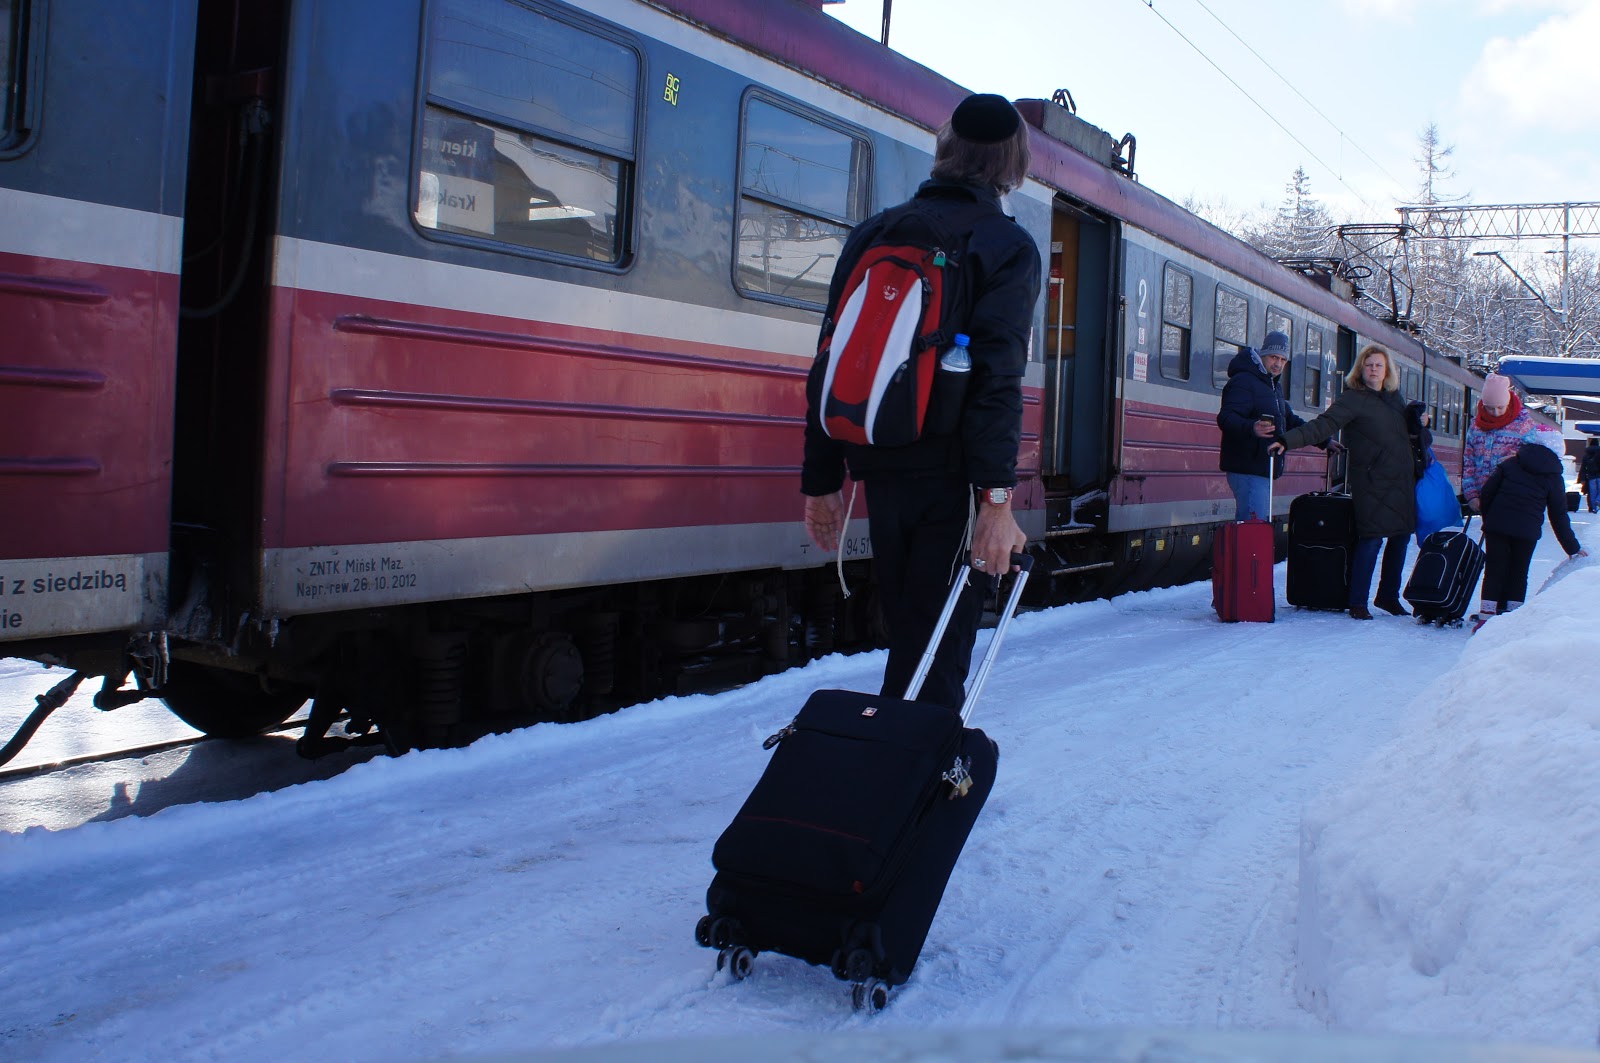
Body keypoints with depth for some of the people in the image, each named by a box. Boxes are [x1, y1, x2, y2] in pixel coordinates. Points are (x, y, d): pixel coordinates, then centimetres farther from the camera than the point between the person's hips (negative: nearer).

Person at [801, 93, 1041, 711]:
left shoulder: (873, 235, 11)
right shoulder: (1007, 246, -5)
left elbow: (831, 362, 9)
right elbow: (997, 376, -17)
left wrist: (821, 479, 13)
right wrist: (997, 496, -21)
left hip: (881, 468, 6)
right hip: (952, 474, -5)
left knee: (907, 638, 20)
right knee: (939, 651, -1)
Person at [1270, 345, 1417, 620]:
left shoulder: (1394, 397, 16)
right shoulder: (1353, 399, -5)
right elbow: (1323, 425, -17)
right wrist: (1288, 440, -30)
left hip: (1402, 479, 7)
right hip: (1372, 481, -7)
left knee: (1401, 537, 9)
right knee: (1372, 538, -11)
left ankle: (1388, 595, 25)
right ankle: (1357, 602, -2)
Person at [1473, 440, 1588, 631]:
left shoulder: (1510, 463, 10)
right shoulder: (1554, 477, 8)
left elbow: (1486, 492, 5)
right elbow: (1559, 516, 9)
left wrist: (1488, 519, 18)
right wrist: (1573, 547, 17)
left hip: (1497, 525, 1)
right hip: (1528, 531, -1)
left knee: (1494, 571, 5)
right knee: (1518, 573, 10)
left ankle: (1486, 617, -2)